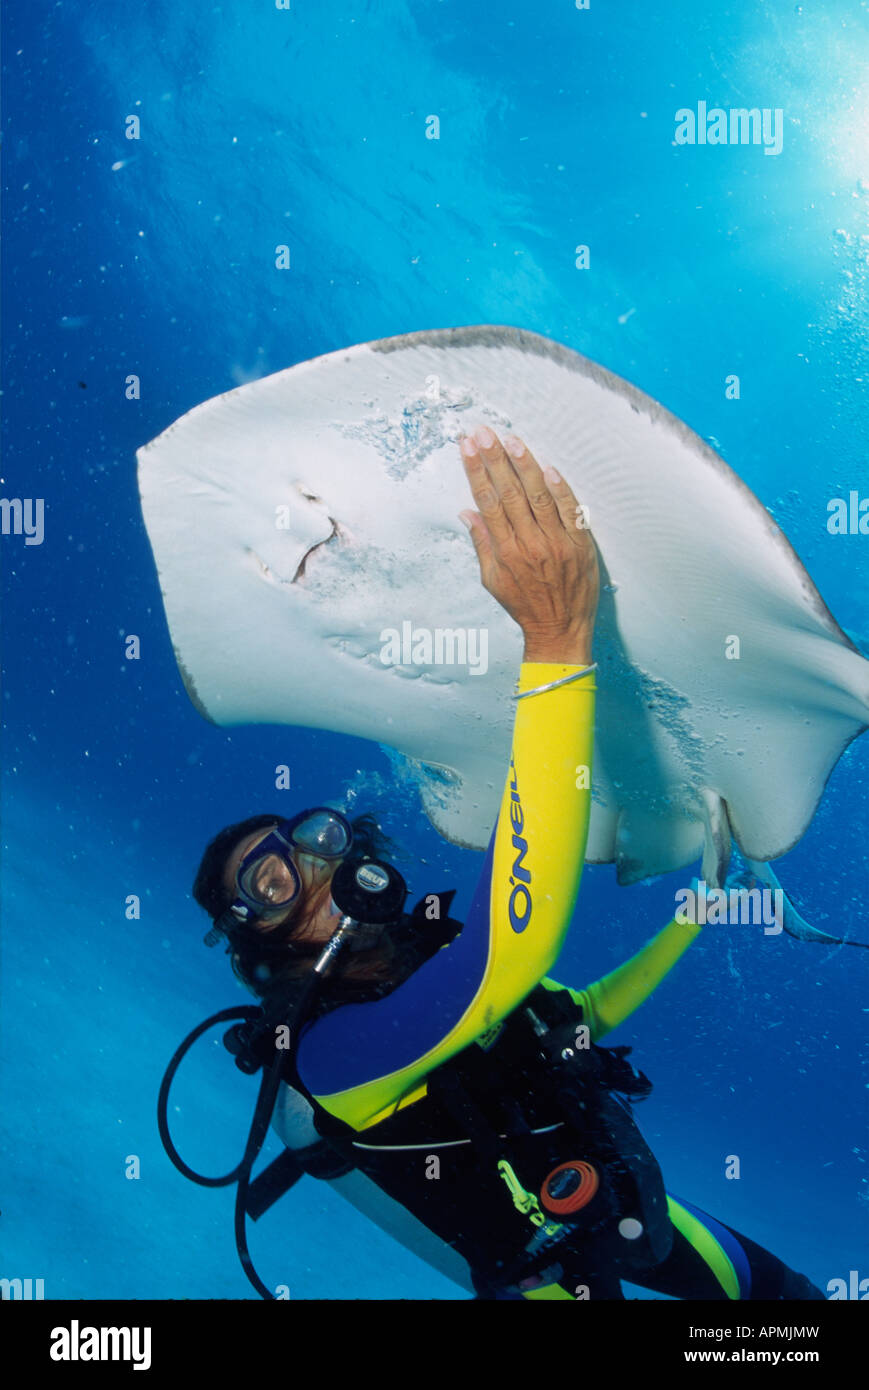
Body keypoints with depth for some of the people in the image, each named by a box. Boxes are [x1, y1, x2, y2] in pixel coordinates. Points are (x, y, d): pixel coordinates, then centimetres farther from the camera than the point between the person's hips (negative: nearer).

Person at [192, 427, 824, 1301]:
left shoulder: (445, 948, -8)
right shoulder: (333, 1046, -33)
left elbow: (582, 1014, 10)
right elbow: (519, 947, -52)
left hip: (631, 1200, 7)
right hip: (553, 1271, -7)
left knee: (784, 1292, 22)